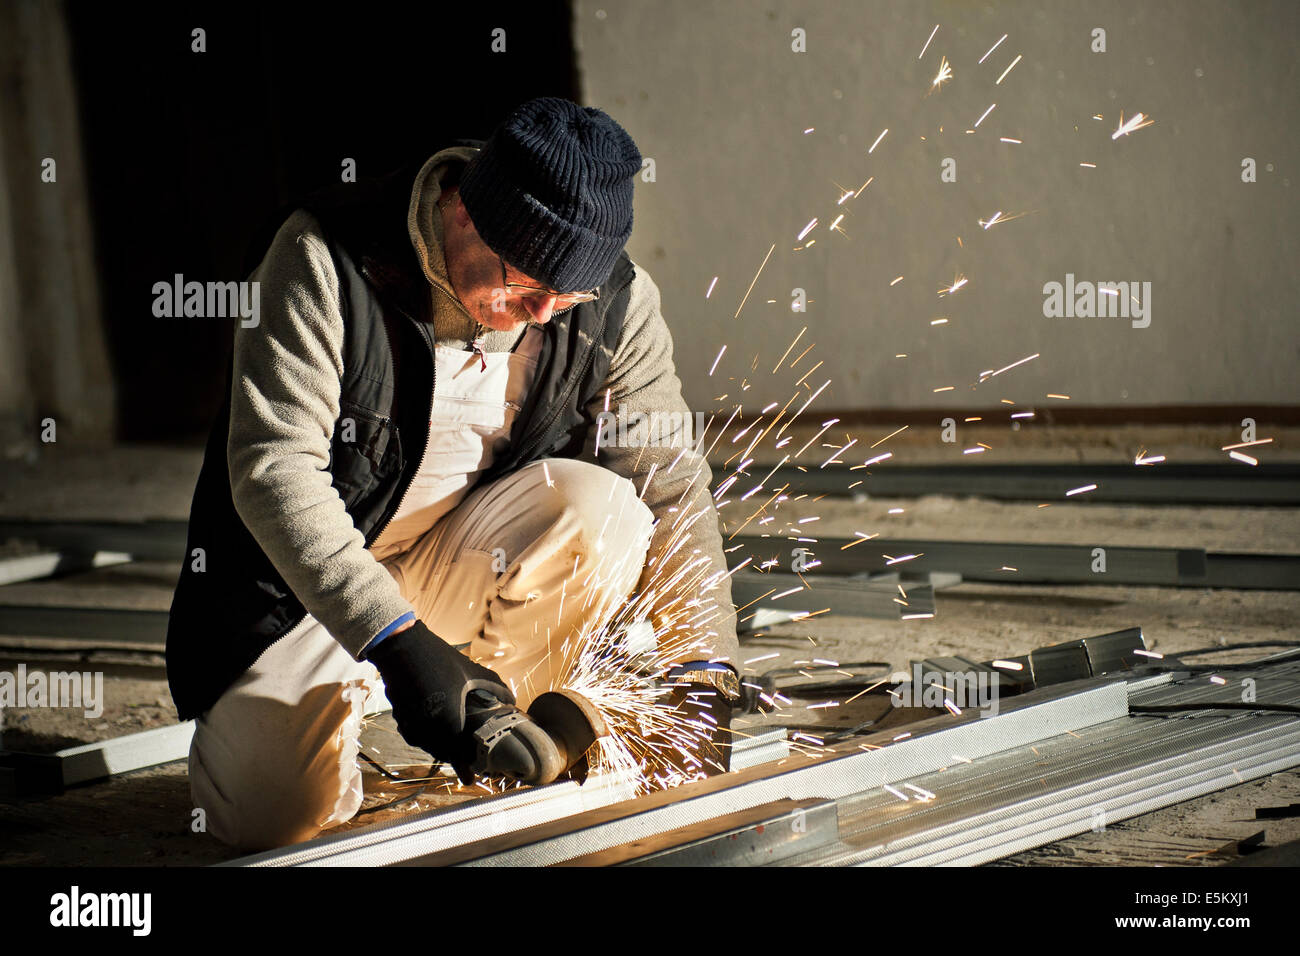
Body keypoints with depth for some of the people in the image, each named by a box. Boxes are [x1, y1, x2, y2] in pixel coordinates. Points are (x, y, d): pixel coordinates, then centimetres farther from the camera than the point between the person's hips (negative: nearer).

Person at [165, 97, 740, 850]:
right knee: (283, 814, -23)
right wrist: (395, 640, -38)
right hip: (306, 582, -3)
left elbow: (670, 477, -6)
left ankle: (485, 740, -5)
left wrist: (705, 669, -17)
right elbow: (272, 469, -28)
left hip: (465, 562, 3)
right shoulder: (328, 260, -22)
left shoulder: (611, 300, -11)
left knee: (602, 508, -26)